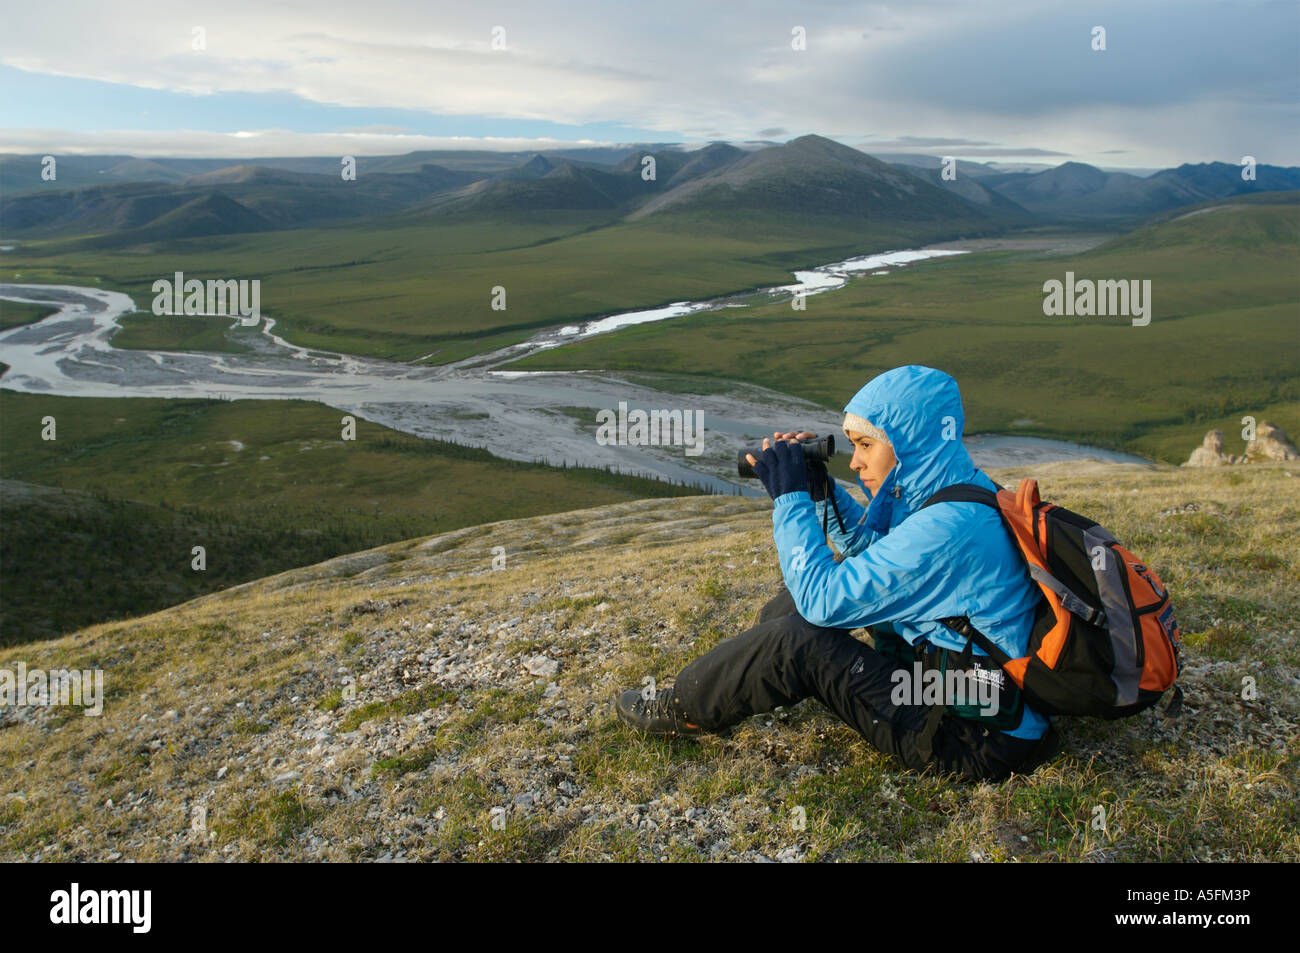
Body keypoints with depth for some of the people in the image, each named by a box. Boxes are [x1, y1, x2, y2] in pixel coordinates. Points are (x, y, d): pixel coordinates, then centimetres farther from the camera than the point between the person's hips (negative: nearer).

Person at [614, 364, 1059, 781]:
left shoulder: (947, 529, -29)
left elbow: (823, 601, -24)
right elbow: (868, 545, 19)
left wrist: (789, 496, -17)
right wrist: (819, 487, 3)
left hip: (981, 738, -9)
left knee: (797, 642, -14)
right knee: (841, 571, 12)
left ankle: (682, 709, 10)